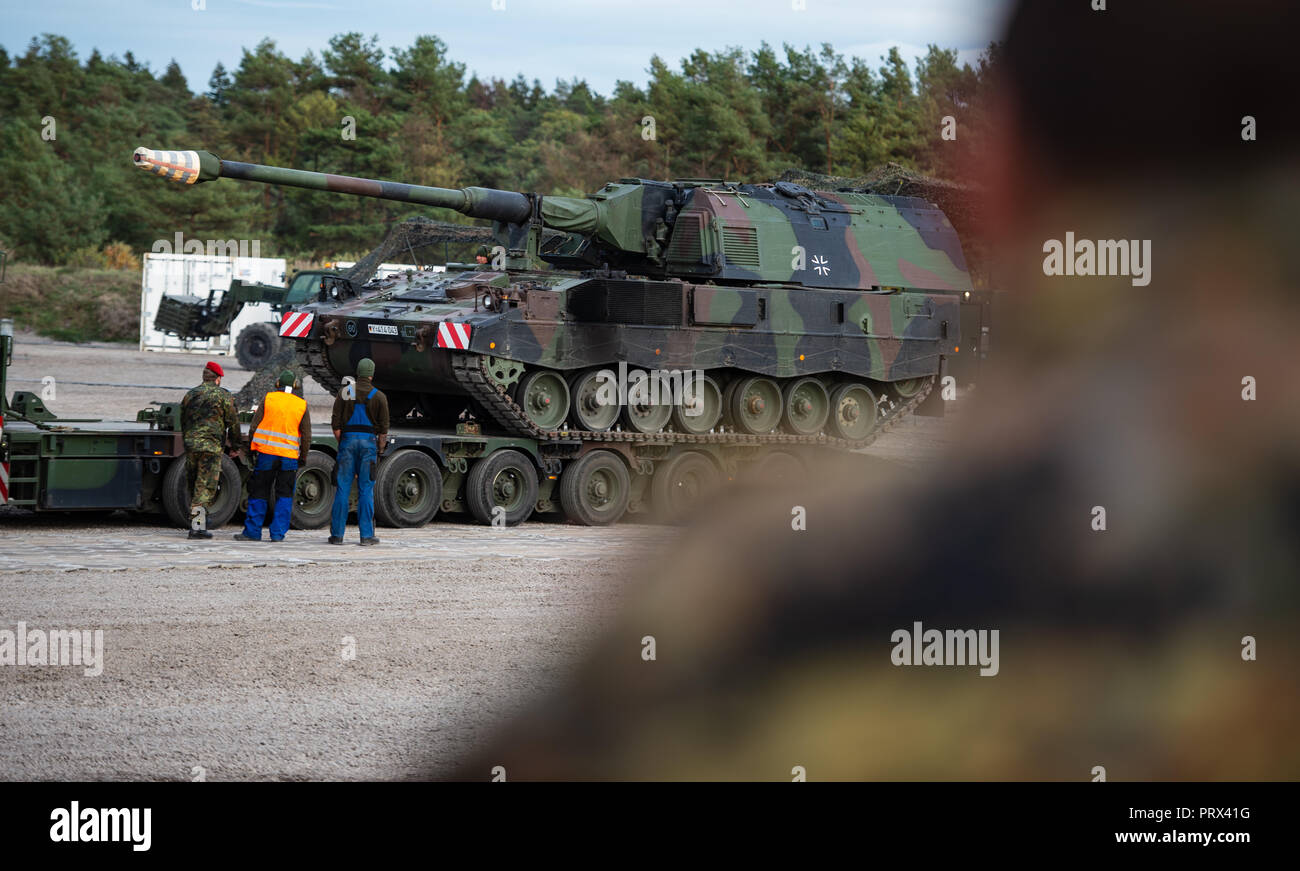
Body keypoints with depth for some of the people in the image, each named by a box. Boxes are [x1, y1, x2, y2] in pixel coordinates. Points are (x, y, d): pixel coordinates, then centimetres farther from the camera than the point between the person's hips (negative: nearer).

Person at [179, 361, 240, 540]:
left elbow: (183, 422, 21)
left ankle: (197, 522, 20)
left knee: (193, 485, 14)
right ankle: (197, 526, -13)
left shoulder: (190, 395, 15)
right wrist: (235, 446, 10)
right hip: (211, 447, -5)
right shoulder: (223, 395, -1)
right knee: (205, 487, -6)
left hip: (190, 445, 5)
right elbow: (233, 423, 0)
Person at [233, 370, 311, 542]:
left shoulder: (268, 399, 2)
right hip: (289, 457, 1)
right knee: (284, 496, 8)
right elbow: (307, 436, 4)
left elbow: (254, 426, 1)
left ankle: (252, 531, 6)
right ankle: (278, 533, 3)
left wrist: (250, 449, 9)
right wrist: (303, 458, 14)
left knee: (259, 493, 6)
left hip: (266, 452, -1)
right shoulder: (302, 405, 4)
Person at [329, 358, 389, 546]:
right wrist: (380, 450, 10)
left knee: (342, 489, 2)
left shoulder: (344, 393, 3)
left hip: (348, 440, 1)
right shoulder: (379, 397, 0)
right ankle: (367, 535, 1)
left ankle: (337, 534, 2)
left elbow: (336, 423, 1)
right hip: (368, 441, -1)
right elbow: (383, 428, -1)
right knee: (366, 490, 1)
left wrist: (341, 443, 12)